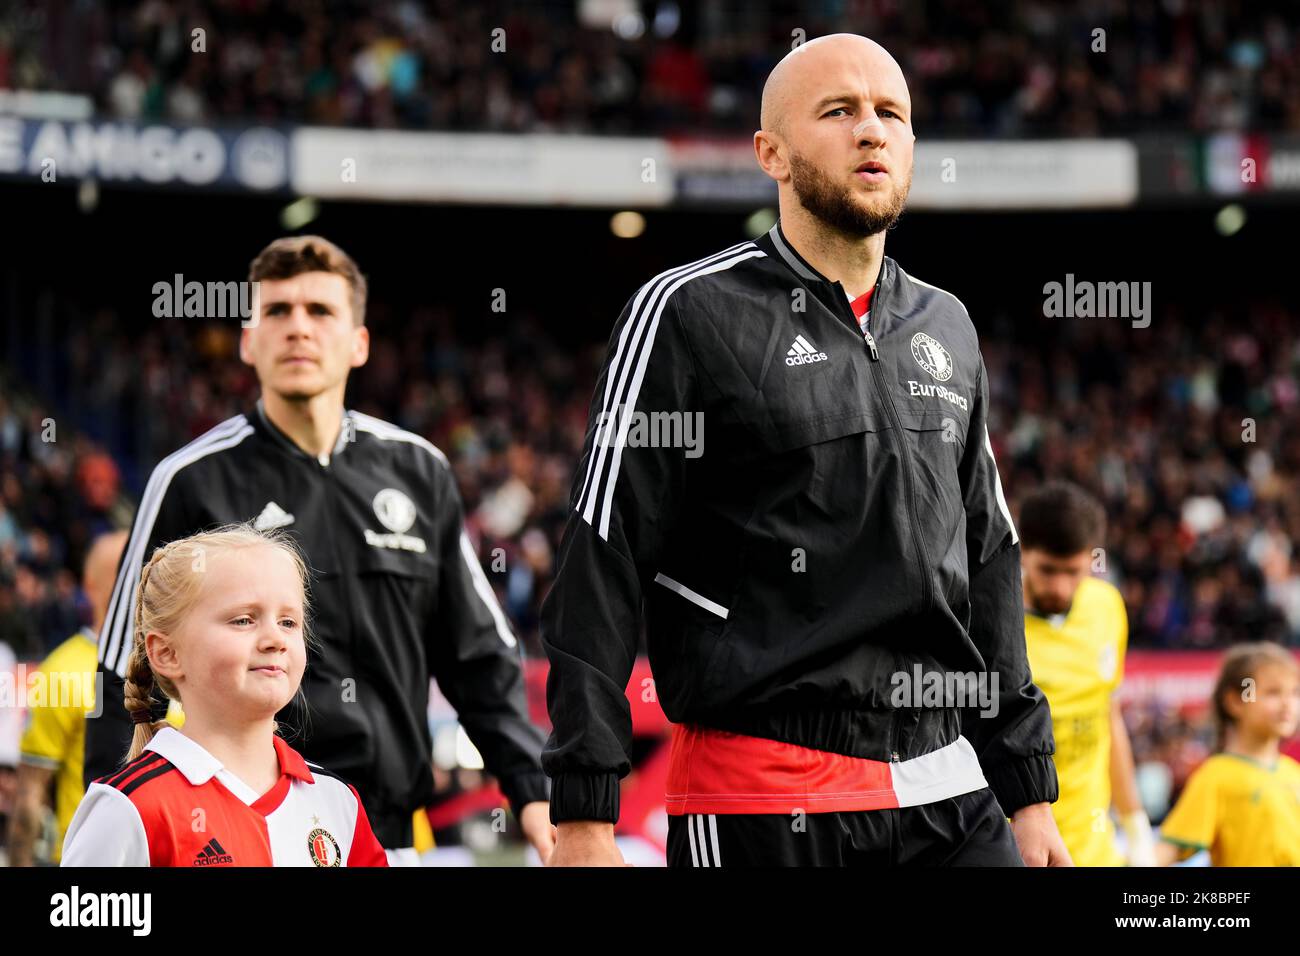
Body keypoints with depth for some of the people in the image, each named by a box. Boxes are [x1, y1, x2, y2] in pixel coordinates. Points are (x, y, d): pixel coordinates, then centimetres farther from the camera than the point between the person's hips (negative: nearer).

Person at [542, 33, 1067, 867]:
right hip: (758, 806, -5)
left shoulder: (947, 330, 16)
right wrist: (584, 816, -13)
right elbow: (602, 568, -6)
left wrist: (1029, 794, 18)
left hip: (951, 797, 5)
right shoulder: (689, 313, -2)